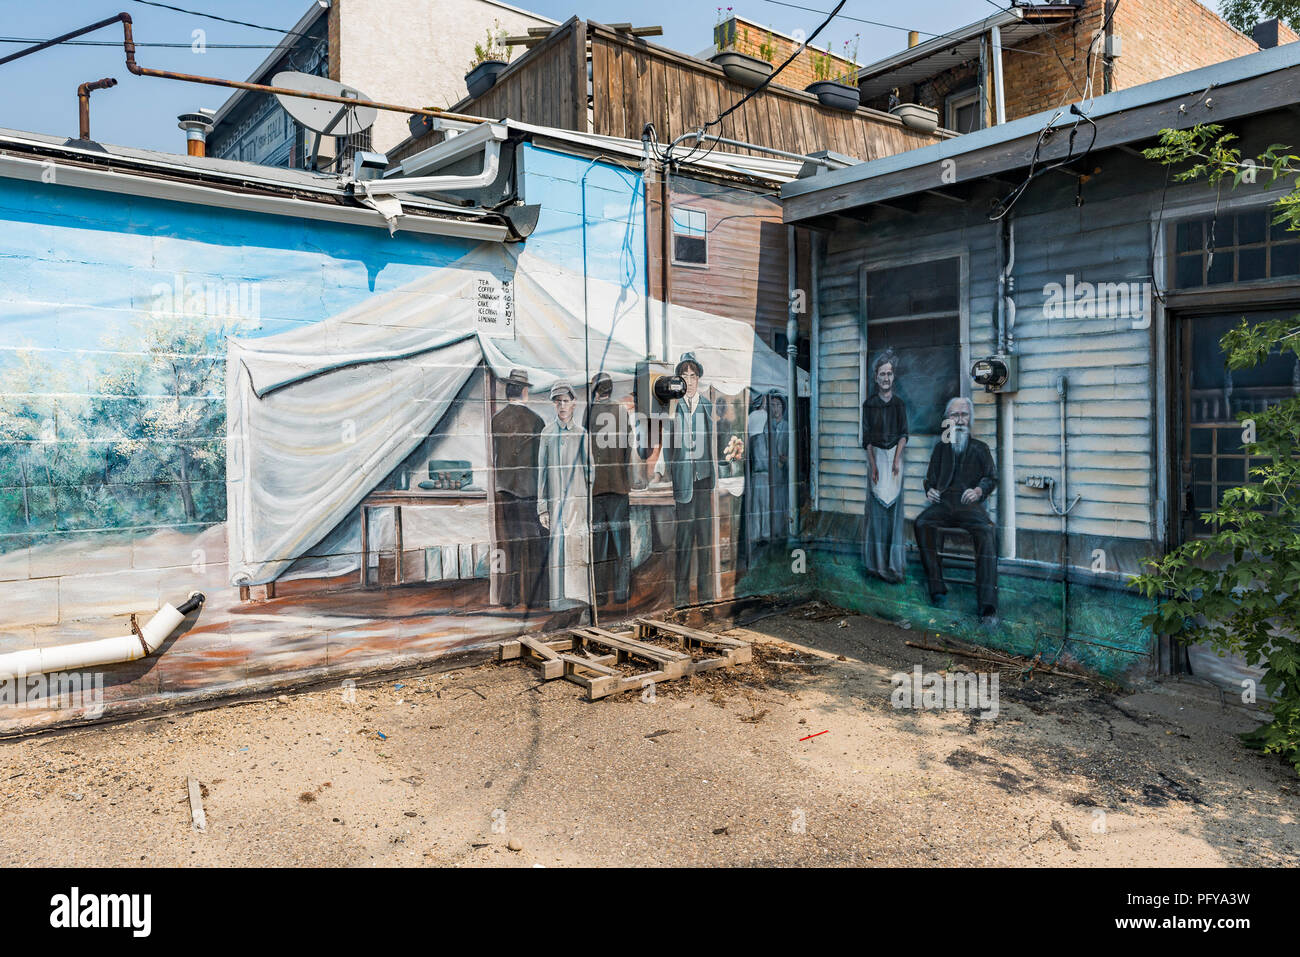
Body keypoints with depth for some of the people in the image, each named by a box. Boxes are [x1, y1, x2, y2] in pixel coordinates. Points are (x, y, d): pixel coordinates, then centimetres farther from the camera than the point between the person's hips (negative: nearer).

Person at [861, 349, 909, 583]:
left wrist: (896, 460, -11)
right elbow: (867, 437, 0)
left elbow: (903, 434, 2)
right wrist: (873, 464, -9)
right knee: (878, 504, -2)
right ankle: (878, 561, 2)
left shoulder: (899, 403, 6)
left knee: (894, 505, 0)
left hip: (894, 455, 1)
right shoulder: (869, 404, 3)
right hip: (876, 456, -1)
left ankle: (893, 561, 5)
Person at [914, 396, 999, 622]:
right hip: (944, 503, 2)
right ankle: (937, 588, -32)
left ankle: (988, 604, -40)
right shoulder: (941, 448, 27)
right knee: (922, 524, -34)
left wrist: (979, 490, -8)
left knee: (987, 531, -36)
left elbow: (991, 478, 14)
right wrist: (930, 490, 1)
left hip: (969, 504, -1)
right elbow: (930, 477, 25)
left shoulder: (980, 448, 22)